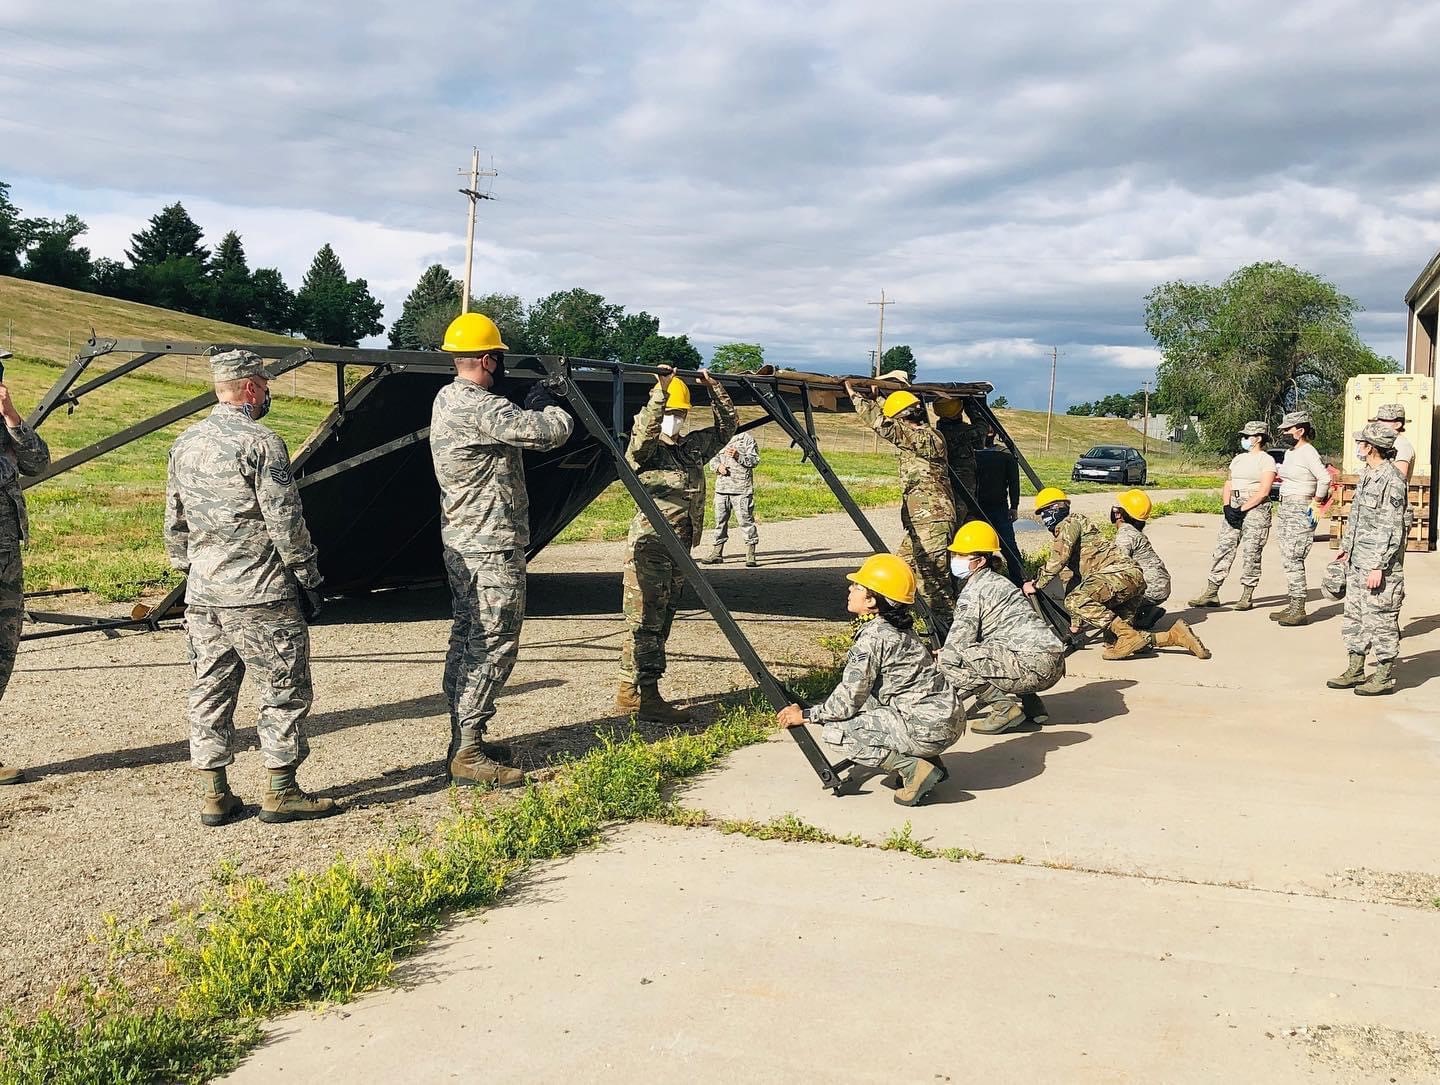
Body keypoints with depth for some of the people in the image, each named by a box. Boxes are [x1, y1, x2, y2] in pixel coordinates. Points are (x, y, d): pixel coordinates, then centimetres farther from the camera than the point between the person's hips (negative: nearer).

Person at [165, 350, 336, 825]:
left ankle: (213, 795, 16)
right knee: (284, 691, 3)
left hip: (202, 595, 7)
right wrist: (308, 576, -5)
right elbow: (285, 521, -14)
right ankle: (281, 793, 7)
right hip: (260, 596, -7)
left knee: (210, 692, 12)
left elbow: (174, 523, 16)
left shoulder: (185, 444, 10)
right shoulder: (260, 442, -13)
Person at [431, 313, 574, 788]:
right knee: (492, 645, -7)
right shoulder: (480, 407, -20)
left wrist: (531, 407, 7)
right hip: (491, 548, -11)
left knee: (467, 640, 14)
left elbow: (510, 427, 19)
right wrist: (550, 406, 1)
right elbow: (552, 431, -19)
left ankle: (464, 741, 22)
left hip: (461, 543, 11)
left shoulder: (448, 399, 12)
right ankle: (468, 755, -4)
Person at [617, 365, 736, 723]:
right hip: (650, 544, -8)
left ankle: (630, 691, 18)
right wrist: (661, 390, -27)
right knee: (645, 620, -8)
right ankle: (647, 697, -8)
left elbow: (726, 427, 19)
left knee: (661, 621, 11)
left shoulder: (695, 446, 16)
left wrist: (714, 387, 10)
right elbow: (645, 430, -25)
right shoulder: (645, 449, -4)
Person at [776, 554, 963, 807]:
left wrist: (805, 716, 1)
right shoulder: (896, 629, 12)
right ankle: (925, 759, 14)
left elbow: (847, 701, -13)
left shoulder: (872, 637, -15)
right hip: (947, 719, 9)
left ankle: (913, 768, -10)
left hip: (926, 727, -9)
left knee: (835, 732, -5)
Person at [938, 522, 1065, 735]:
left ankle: (1005, 707, -8)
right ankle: (1031, 703, 21)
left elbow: (957, 645, -8)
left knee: (948, 662, -13)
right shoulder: (996, 581, 22)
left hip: (1034, 665, -10)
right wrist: (945, 653, 27)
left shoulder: (972, 592, -6)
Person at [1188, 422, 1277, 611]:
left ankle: (1247, 595, 3)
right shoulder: (1238, 459, 18)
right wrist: (1226, 506, -3)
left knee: (1251, 553, -4)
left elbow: (1263, 492, -12)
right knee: (1222, 548, 1)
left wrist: (1242, 509, -16)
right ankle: (1211, 593, 1)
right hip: (1234, 508, 7)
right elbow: (1228, 485, 15)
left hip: (1255, 509, -6)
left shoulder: (1266, 461, -3)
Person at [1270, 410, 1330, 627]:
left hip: (1300, 510, -10)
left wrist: (1316, 502, -14)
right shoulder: (1289, 453, 15)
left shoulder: (1308, 453, -14)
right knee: (1288, 560, 10)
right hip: (1284, 509, 10)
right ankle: (1293, 607, 15)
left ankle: (1299, 611, -10)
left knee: (1293, 560, -12)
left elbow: (1325, 478, -23)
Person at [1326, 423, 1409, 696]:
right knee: (1354, 616, 14)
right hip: (1357, 562, 10)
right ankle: (1355, 671, 23)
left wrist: (1379, 567, -21)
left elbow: (1393, 530, -19)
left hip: (1380, 566, -10)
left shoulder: (1392, 480, -17)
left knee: (1380, 620, -2)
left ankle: (1384, 678, 7)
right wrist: (1346, 547, 23)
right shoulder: (1367, 475, 12)